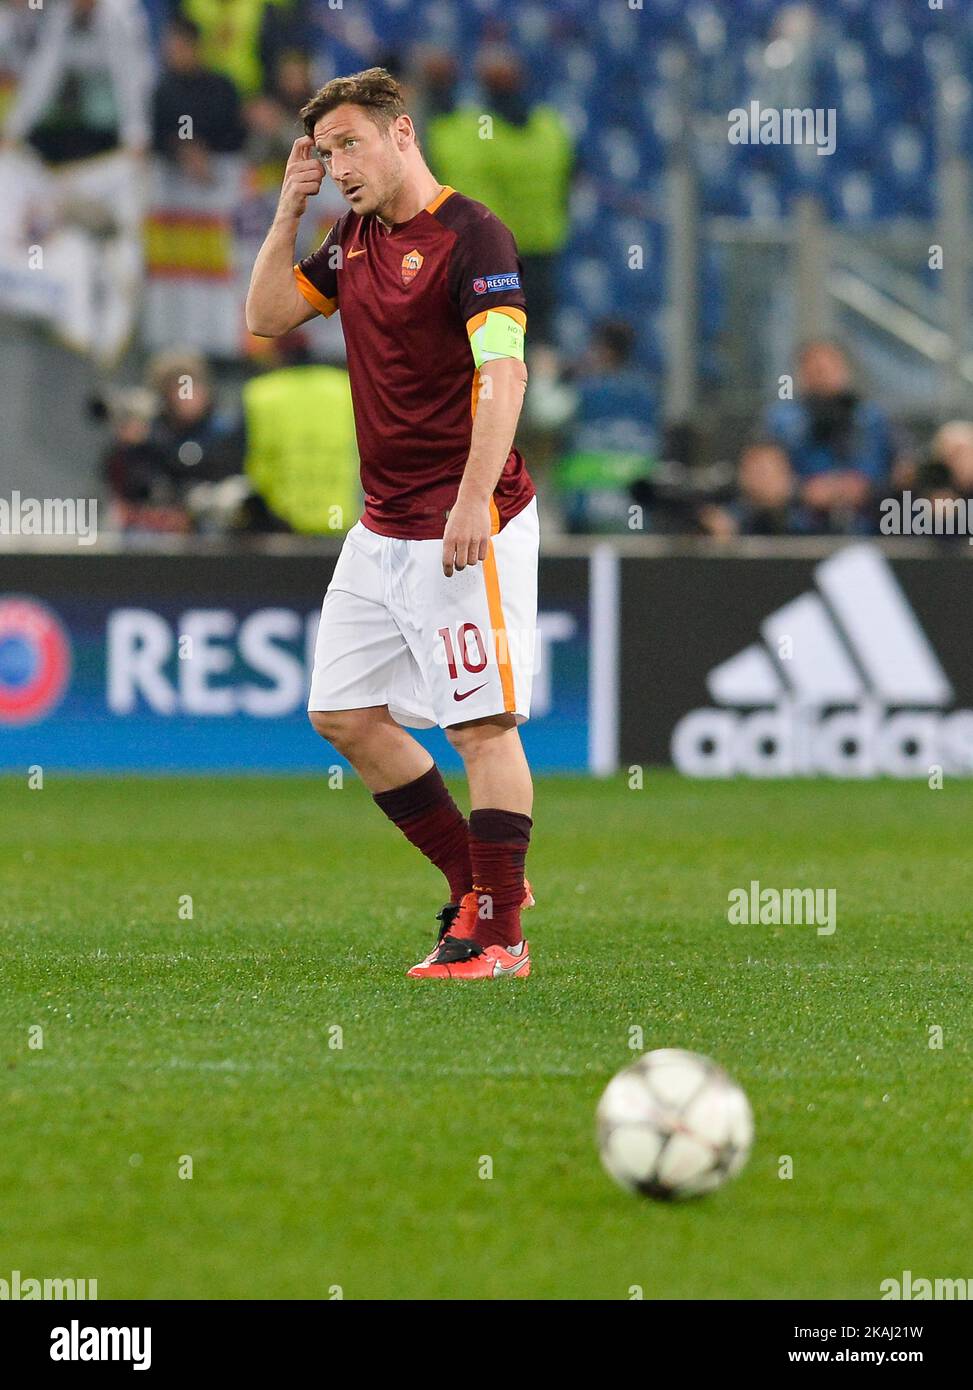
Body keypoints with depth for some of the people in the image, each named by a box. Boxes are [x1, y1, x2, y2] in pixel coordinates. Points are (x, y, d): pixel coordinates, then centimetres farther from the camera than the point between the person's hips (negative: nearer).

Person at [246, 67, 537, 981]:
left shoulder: (472, 237, -13)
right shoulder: (354, 239, 12)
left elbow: (503, 373, -21)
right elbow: (266, 316, 21)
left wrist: (473, 502, -29)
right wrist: (289, 209, 10)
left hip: (467, 527, -9)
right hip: (381, 527, 9)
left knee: (483, 722, -7)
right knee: (344, 715, 10)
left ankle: (498, 938, -3)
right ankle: (477, 882, 20)